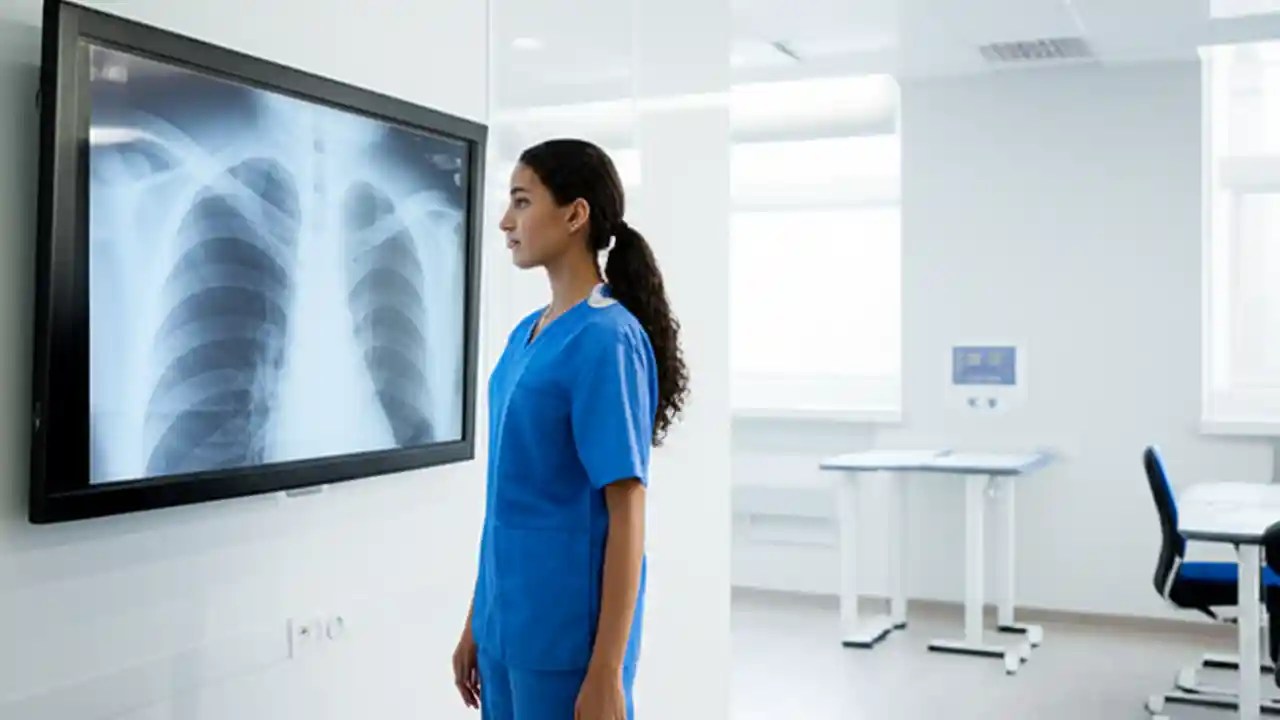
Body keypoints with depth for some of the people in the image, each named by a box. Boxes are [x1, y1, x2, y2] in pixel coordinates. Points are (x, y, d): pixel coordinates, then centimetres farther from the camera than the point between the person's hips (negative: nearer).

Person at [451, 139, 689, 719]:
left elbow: (627, 513, -17)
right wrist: (477, 619, 15)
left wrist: (606, 672, -18)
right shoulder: (525, 334, 8)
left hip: (570, 631, -7)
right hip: (508, 623, 8)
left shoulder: (606, 339, -16)